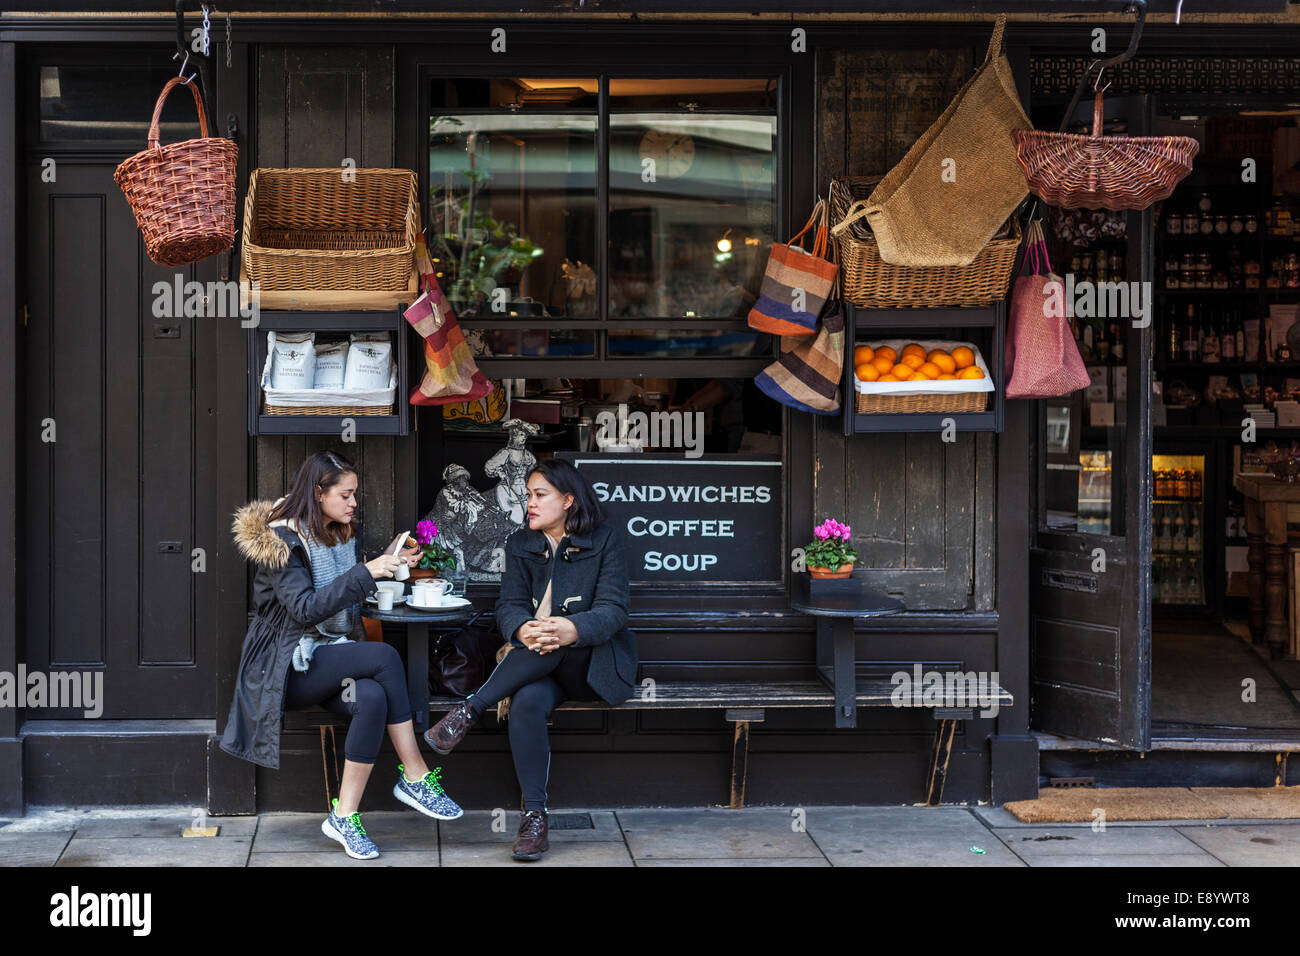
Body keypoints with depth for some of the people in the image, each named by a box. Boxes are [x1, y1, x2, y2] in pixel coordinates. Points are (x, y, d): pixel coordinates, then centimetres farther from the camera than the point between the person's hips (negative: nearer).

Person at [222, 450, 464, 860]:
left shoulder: (345, 534, 13)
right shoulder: (281, 539, -11)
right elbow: (306, 609, -22)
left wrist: (390, 562, 9)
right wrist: (366, 573, -25)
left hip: (334, 656, 7)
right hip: (288, 665, -7)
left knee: (372, 698, -29)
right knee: (385, 656, -29)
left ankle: (345, 816, -24)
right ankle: (416, 778, -23)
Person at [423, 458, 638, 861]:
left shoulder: (604, 539, 0)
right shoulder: (521, 544, 12)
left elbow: (613, 609, -11)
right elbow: (509, 605, 0)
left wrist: (574, 630, -34)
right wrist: (523, 630, -27)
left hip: (594, 665, -2)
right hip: (539, 663, 3)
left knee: (552, 645, -38)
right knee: (527, 701, -34)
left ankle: (469, 711, -31)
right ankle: (534, 817, -32)